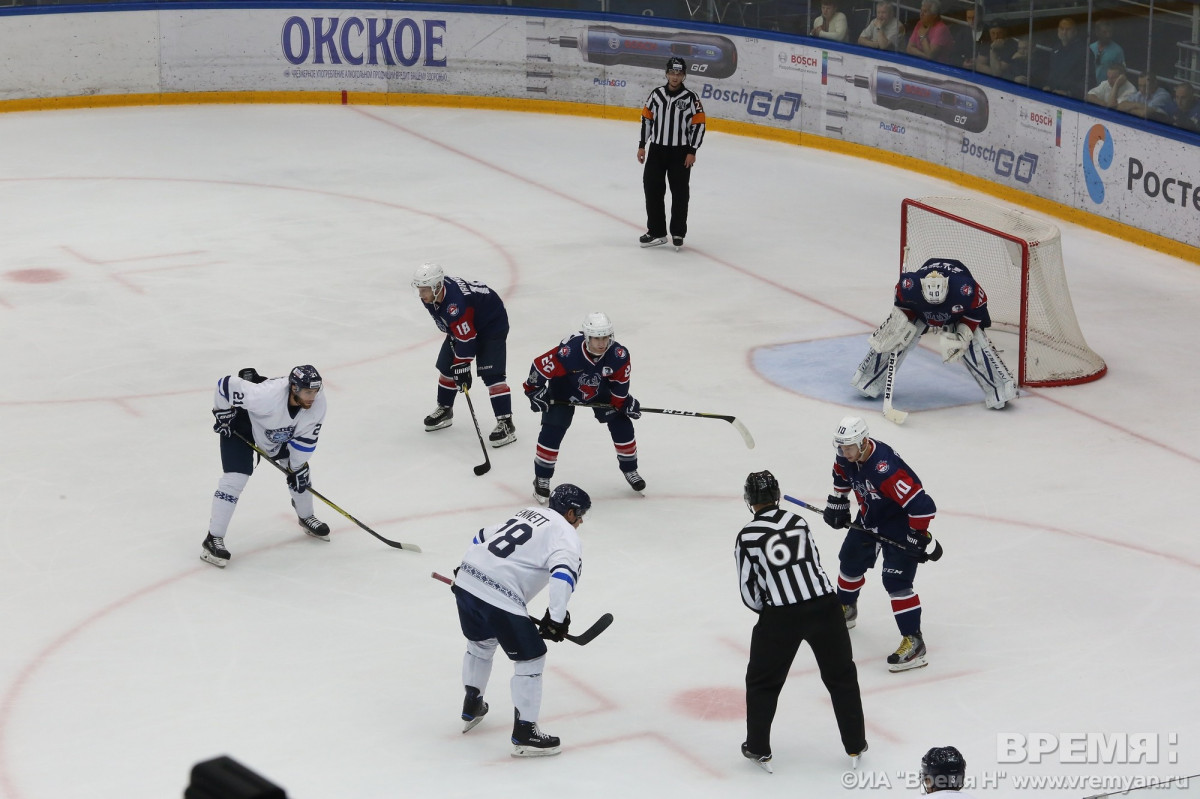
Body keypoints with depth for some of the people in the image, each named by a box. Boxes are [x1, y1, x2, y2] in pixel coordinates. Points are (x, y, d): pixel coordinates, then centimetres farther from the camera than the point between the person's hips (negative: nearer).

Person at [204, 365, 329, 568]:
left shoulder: (317, 402, -25)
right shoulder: (267, 395, -44)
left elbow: (305, 437, -11)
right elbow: (226, 384, -33)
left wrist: (298, 467, -7)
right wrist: (222, 414, -20)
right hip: (240, 426, -6)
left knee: (299, 468, 12)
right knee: (235, 478, -16)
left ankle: (306, 518, 39)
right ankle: (213, 540, -10)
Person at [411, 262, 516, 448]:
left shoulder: (455, 303, -39)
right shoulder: (431, 295, -12)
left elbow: (466, 338, -34)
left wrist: (462, 367, -28)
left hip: (491, 323, -9)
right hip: (462, 326, 9)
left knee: (491, 374, -18)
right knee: (447, 366, 11)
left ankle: (506, 424, -17)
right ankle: (444, 410, 31)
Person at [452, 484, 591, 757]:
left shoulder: (527, 514, 24)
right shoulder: (566, 536, -1)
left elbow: (482, 537, 30)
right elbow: (563, 573, -20)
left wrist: (465, 571, 39)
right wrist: (556, 618, -18)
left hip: (466, 580, 9)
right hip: (500, 598, -8)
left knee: (481, 643, 32)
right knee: (530, 658, 3)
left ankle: (471, 709, 47)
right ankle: (524, 734, 5)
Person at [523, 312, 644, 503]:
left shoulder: (619, 355, -31)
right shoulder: (567, 352, -43)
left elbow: (620, 381, -10)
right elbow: (540, 366, -28)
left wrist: (623, 401, -7)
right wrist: (534, 390, -19)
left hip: (600, 391, 3)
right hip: (564, 390, -3)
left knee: (622, 424, -1)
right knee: (553, 430, -13)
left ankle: (629, 470, 22)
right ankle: (542, 478, 4)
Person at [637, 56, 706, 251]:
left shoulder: (690, 98, -7)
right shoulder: (656, 95, 2)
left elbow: (699, 125, -6)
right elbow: (646, 119, 9)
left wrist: (692, 151, -10)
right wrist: (642, 145, 7)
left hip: (680, 153, -3)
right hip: (656, 150, 3)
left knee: (680, 193, 3)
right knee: (652, 190, 4)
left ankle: (678, 233, 15)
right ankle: (656, 232, 13)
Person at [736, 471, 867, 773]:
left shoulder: (747, 536, 2)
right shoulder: (797, 521, 10)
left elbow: (749, 592, 4)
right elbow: (815, 563, 16)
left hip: (780, 615, -2)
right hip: (824, 605, 3)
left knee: (762, 682, 18)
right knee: (842, 676, 19)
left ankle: (758, 749, 23)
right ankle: (856, 746, 24)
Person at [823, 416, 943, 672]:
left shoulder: (886, 469, -40)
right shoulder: (846, 456, -13)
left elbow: (920, 504, -38)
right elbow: (842, 476, 14)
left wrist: (920, 538, -29)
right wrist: (837, 502, 15)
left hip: (899, 524, -9)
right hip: (869, 519, 9)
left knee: (896, 580, -17)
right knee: (850, 562, 22)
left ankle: (913, 642, -15)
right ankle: (845, 609, 49)